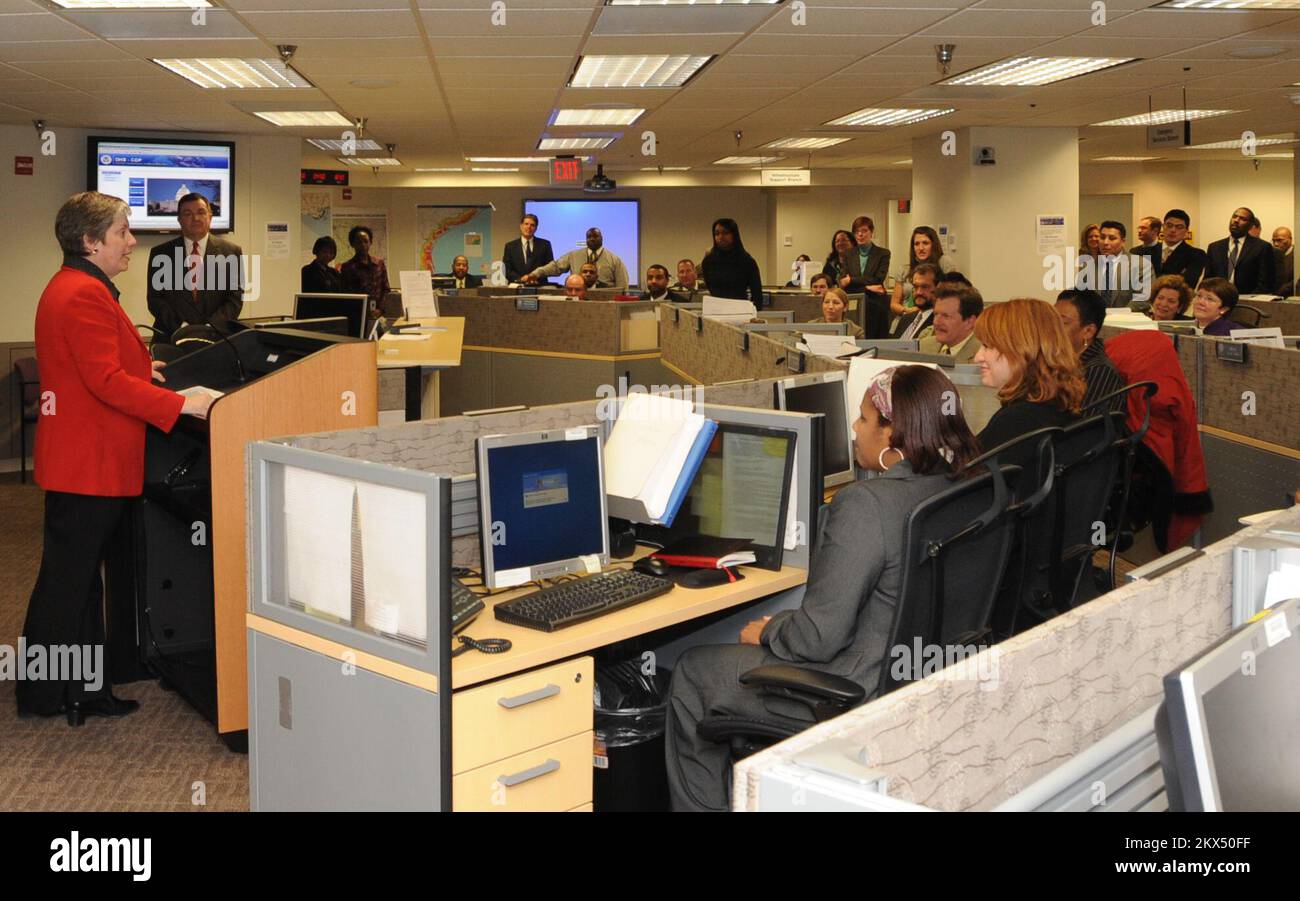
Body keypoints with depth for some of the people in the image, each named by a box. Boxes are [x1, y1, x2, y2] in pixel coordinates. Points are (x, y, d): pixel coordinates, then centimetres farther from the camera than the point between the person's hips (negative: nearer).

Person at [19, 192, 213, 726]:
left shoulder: (72, 287, 15)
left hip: (83, 461, 11)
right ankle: (43, 697, 13)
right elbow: (107, 381, -26)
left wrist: (138, 366, 28)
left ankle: (83, 691, 25)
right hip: (89, 463, -11)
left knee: (77, 580, 15)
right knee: (69, 580, 1)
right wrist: (183, 404, -26)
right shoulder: (85, 295, -19)